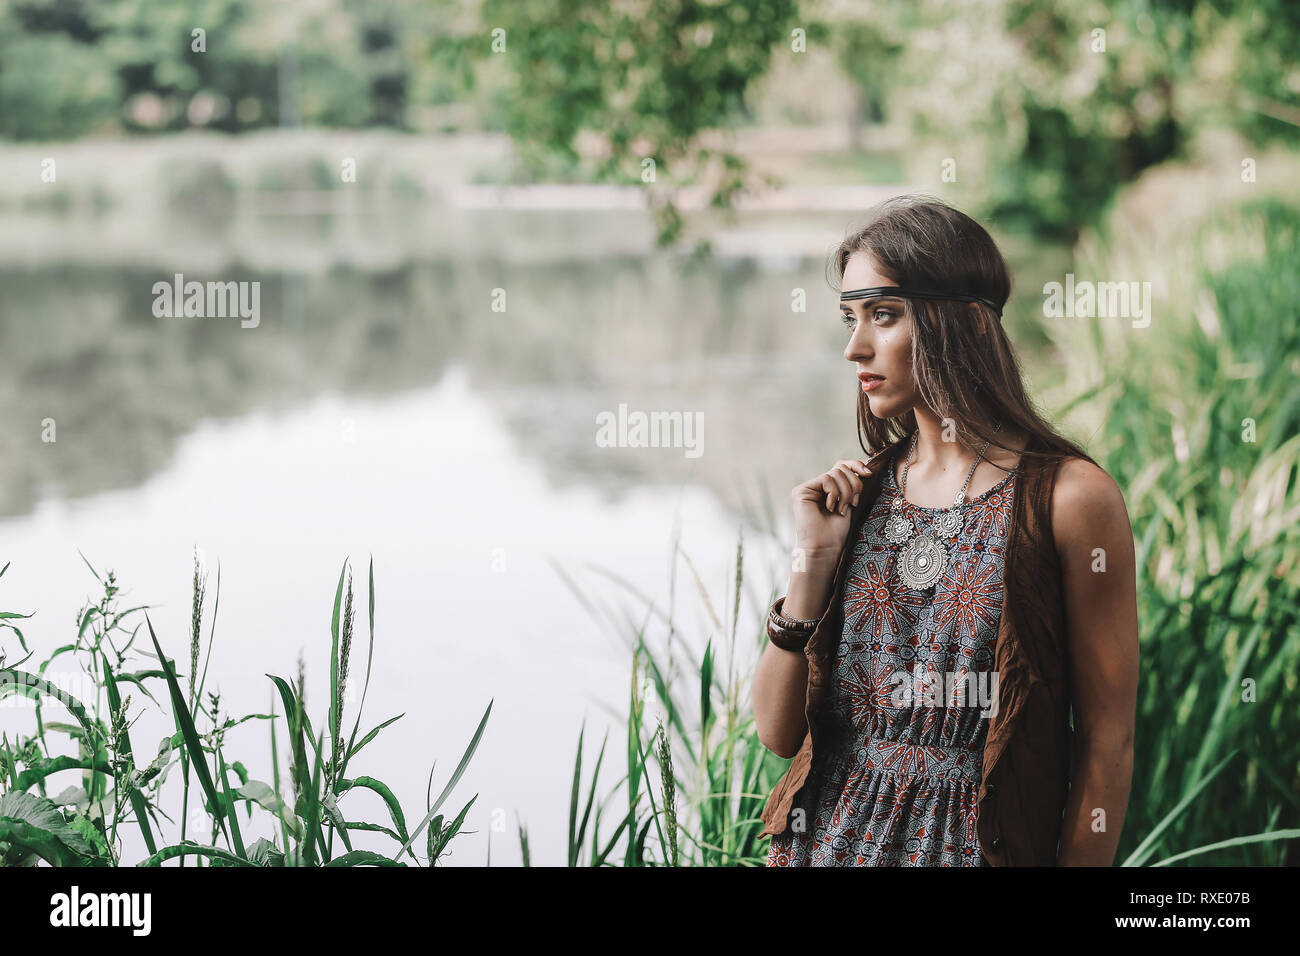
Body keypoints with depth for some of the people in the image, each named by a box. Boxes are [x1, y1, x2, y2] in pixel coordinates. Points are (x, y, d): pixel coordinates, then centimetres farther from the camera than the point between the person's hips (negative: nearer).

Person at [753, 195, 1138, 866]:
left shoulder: (1069, 497, -10)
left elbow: (1106, 742, -9)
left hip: (982, 844, -4)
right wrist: (812, 561, -9)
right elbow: (779, 733, 1)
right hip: (828, 836, 4)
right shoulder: (859, 491, 4)